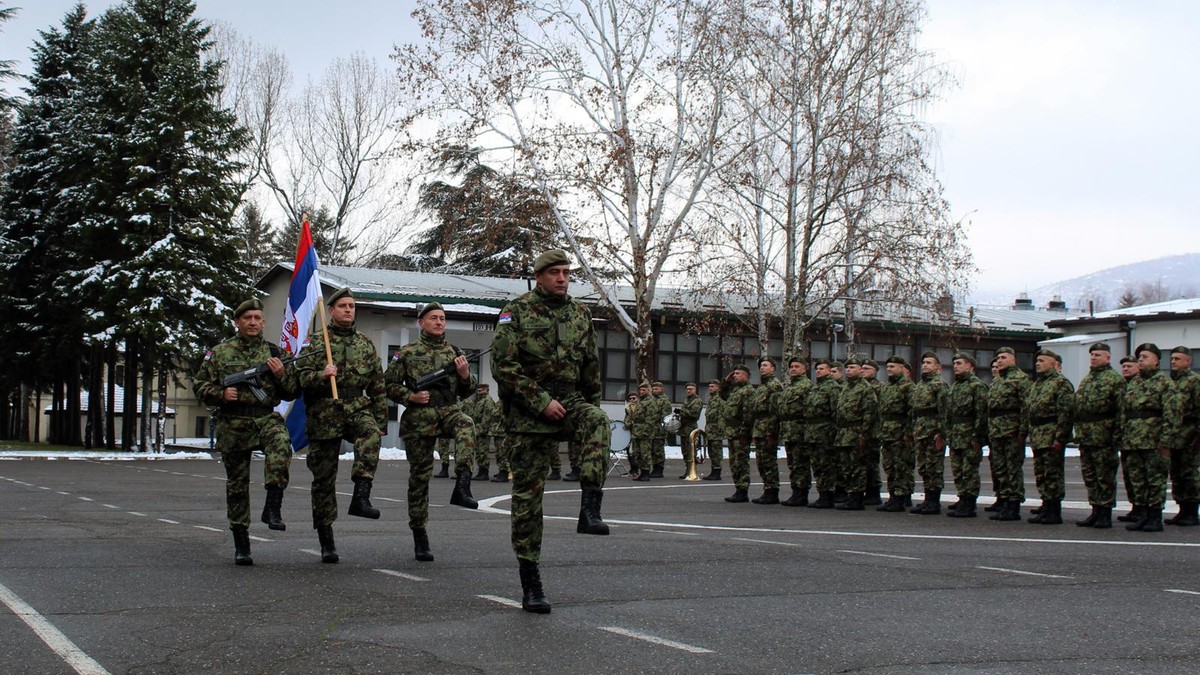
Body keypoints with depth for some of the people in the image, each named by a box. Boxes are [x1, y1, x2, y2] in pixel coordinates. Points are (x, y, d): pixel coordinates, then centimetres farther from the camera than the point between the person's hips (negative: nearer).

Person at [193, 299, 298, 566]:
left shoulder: (275, 353, 10)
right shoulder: (220, 353, 9)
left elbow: (292, 393, 12)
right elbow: (201, 385, 9)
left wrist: (282, 375, -8)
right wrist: (221, 394, -10)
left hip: (266, 418, 0)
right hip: (232, 424, 1)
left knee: (281, 444, -35)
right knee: (237, 484, 5)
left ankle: (272, 506, -28)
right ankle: (241, 544, 14)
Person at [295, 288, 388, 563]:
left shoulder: (366, 344, 14)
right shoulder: (316, 340, 7)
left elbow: (378, 387, 16)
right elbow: (301, 377, 1)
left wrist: (380, 424, 11)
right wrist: (321, 375, -20)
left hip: (358, 409, 1)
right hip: (325, 414, -1)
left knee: (370, 434, -35)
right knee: (324, 478, 3)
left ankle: (361, 496, -39)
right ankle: (326, 542, 11)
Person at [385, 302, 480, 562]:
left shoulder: (455, 353, 14)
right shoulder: (407, 353, 6)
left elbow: (467, 392, 17)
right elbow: (388, 384, 5)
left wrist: (465, 374, -4)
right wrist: (410, 396, -11)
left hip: (449, 411, 1)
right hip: (419, 418, -1)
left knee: (466, 425, -36)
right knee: (419, 475, 2)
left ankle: (461, 485, -42)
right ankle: (419, 536, 12)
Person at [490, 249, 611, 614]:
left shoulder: (580, 314, 10)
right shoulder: (516, 312, -3)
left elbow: (591, 368, 19)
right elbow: (503, 365, -12)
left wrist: (589, 412, 20)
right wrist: (542, 402, -17)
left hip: (569, 402, 3)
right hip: (527, 412, -3)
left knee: (598, 421, -33)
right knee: (527, 495, -2)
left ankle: (590, 510, -34)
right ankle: (531, 586, 5)